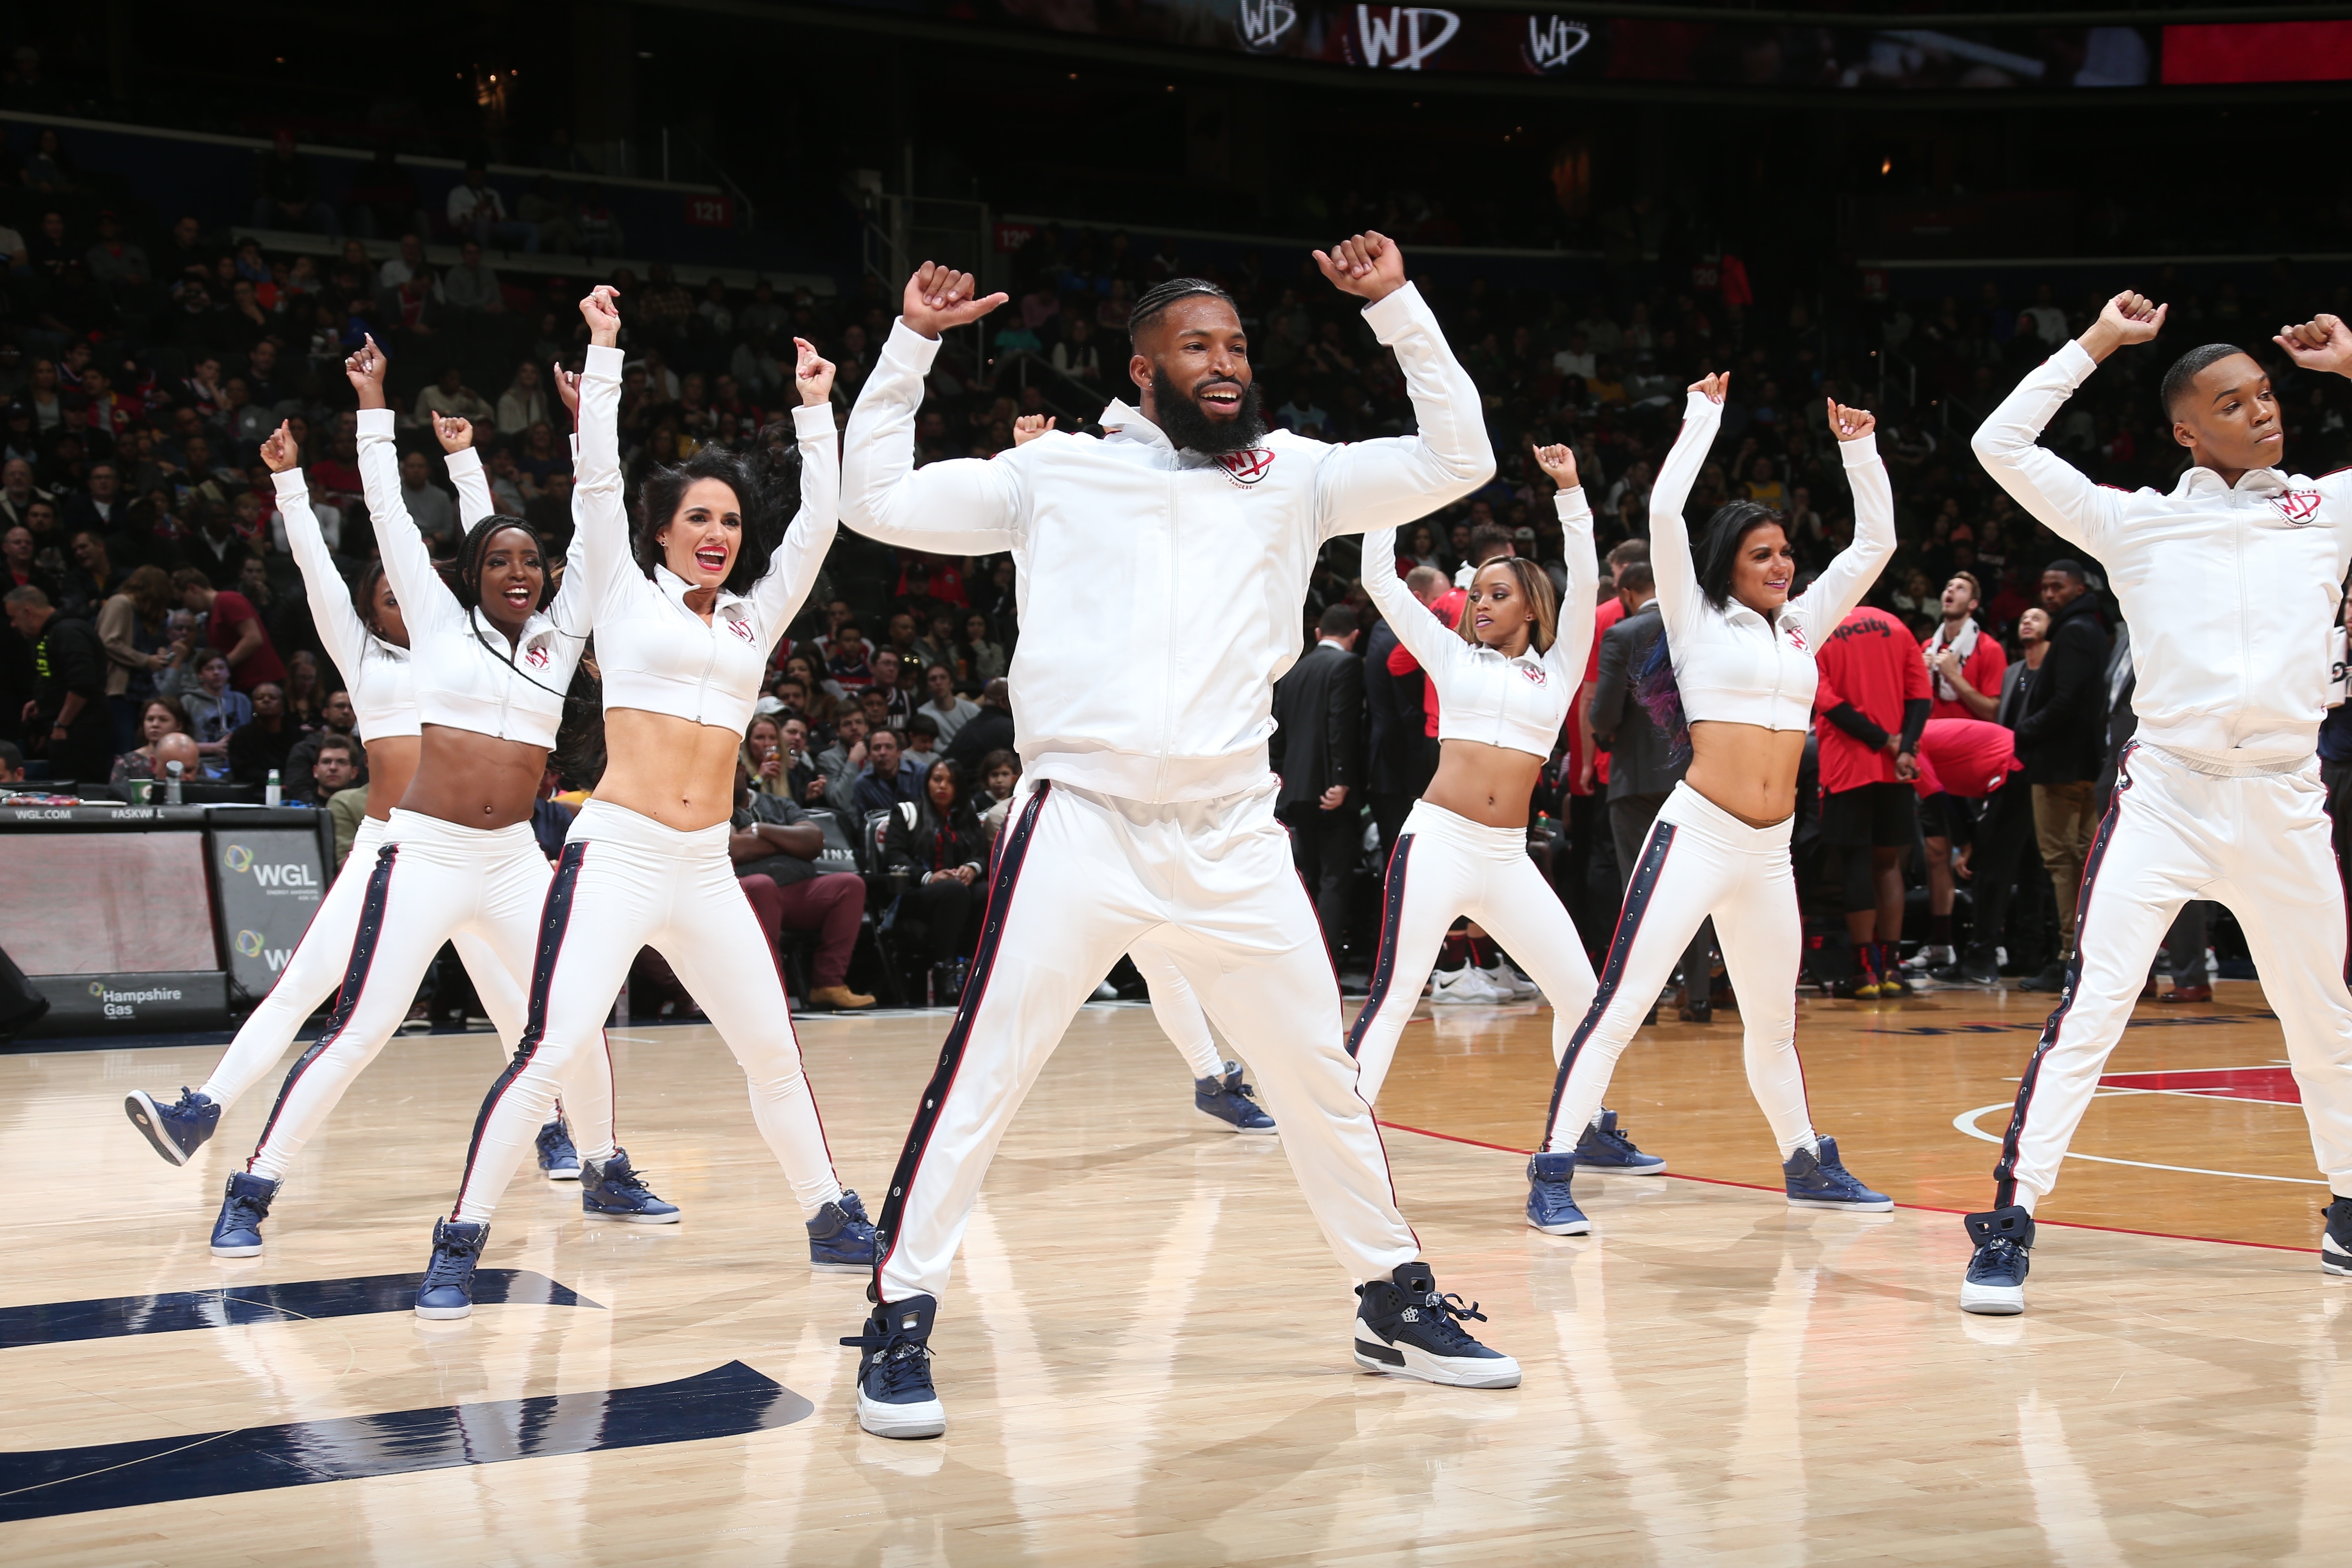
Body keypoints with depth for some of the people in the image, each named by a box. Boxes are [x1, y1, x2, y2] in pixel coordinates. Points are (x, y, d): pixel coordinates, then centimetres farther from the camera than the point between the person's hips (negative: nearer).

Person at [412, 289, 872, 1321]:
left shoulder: (753, 618, 16)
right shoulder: (626, 596, 7)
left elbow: (817, 524, 14)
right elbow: (597, 481, -1)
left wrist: (815, 410, 13)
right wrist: (604, 354, -2)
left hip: (707, 871, 5)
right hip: (616, 856, -5)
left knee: (774, 1052, 10)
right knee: (555, 1051, -16)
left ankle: (830, 1220, 25)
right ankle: (461, 1245, -7)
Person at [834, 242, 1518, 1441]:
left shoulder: (1293, 476, 12)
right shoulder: (1055, 473, 8)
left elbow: (1458, 459, 7)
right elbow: (877, 499, 7)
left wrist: (1396, 307, 2)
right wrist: (911, 346, 1)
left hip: (1233, 842, 3)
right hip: (1080, 826, -2)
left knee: (1320, 1077, 11)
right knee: (978, 1083, -5)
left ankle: (1397, 1306, 27)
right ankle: (900, 1325, 6)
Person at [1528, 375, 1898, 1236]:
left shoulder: (1803, 624, 15)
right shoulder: (1697, 619, 2)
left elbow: (1874, 543, 19)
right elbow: (1664, 511, -10)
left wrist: (1859, 449, 14)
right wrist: (1703, 417, -2)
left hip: (1769, 853, 6)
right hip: (1695, 835, -6)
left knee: (1773, 1023, 19)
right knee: (1619, 1008, -10)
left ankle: (1808, 1167, 33)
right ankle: (1552, 1178, -9)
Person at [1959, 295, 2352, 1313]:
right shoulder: (2134, 522, 7)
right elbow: (2000, 446, 4)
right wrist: (2097, 343, 9)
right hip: (2166, 796, -3)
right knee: (2090, 1011, -12)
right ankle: (2009, 1228, -10)